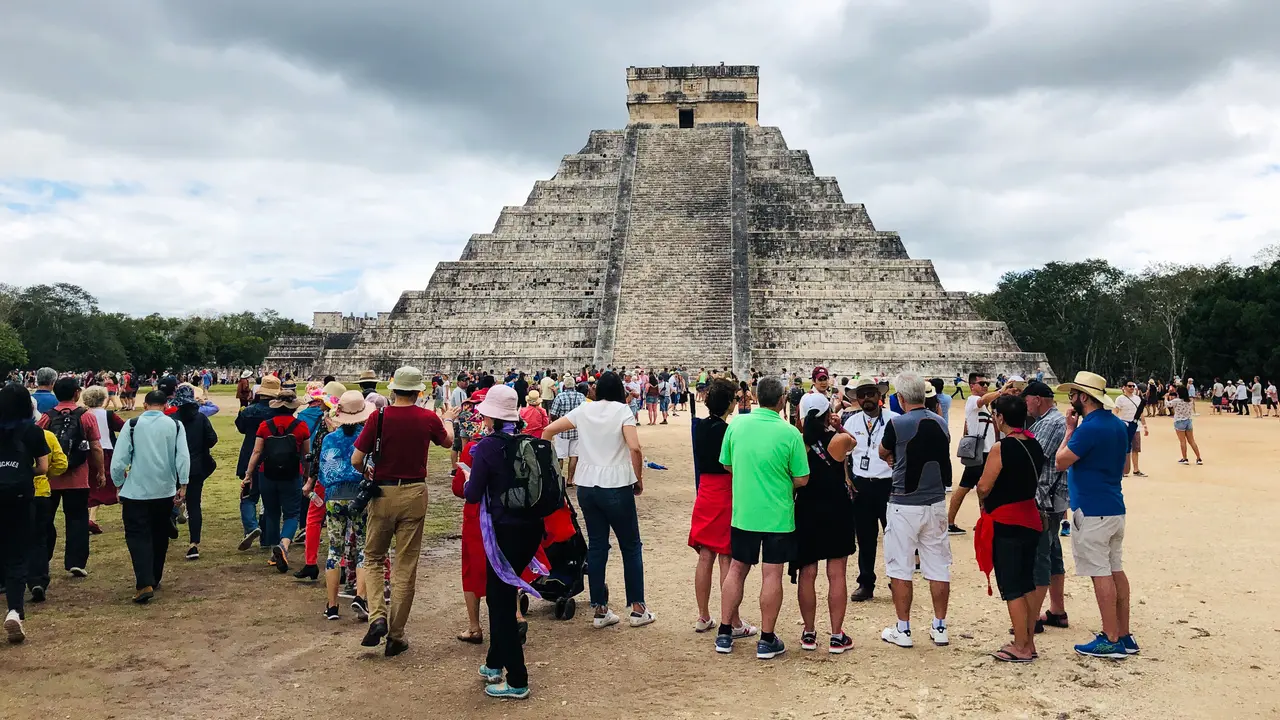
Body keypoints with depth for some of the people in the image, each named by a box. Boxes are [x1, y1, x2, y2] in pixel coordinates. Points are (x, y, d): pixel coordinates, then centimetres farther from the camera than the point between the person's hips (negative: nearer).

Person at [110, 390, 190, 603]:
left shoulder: (132, 425, -5)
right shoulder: (175, 425, -1)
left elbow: (118, 460, -7)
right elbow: (183, 457, -7)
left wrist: (119, 484, 8)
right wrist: (182, 485, 0)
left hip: (136, 490, -2)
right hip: (165, 491, 3)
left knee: (138, 536, -1)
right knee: (159, 536, 17)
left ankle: (144, 584, -15)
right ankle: (154, 579, 28)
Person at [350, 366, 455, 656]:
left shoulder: (379, 416, -10)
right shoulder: (429, 418, -5)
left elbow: (355, 460, -8)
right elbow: (448, 442, 18)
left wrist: (367, 473, 14)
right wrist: (448, 420, 38)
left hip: (382, 492, 0)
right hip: (414, 494, 1)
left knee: (373, 557, 18)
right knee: (405, 567, 7)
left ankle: (377, 616, -1)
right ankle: (396, 637, 13)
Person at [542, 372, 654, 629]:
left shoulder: (584, 410, 7)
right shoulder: (622, 410, -5)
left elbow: (548, 430, 5)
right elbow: (634, 448, -17)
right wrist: (639, 479, -4)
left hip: (587, 486, 4)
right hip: (616, 485, -4)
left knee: (596, 546, 12)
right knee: (630, 546, 8)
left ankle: (600, 610, 16)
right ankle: (638, 608, 13)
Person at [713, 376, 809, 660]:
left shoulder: (737, 424, -5)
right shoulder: (789, 433, -14)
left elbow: (727, 464, 7)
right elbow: (801, 480, -9)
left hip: (742, 512, 3)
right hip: (777, 516, -3)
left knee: (737, 569, 14)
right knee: (772, 574, 5)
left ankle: (724, 634, 20)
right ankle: (767, 640, 12)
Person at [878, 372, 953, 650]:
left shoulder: (897, 425, -13)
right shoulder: (941, 424, 3)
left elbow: (883, 454, 5)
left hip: (904, 505, -5)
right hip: (936, 503, 5)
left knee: (900, 568, 4)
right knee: (938, 566, 11)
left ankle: (903, 630, 9)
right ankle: (940, 628, 19)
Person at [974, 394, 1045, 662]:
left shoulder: (1000, 449, -17)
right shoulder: (1035, 446, 5)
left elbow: (983, 487, -18)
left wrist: (984, 502, 6)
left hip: (1005, 523, -8)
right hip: (1030, 518, 8)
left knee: (1012, 589, -1)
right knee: (1027, 585, 15)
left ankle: (1020, 648, 5)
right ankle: (1029, 642, 22)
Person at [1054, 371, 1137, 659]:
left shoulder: (1089, 428, -18)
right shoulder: (1118, 425, 11)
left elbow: (1061, 461, -12)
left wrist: (1070, 430, -3)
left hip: (1091, 511, -9)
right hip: (1115, 507, 9)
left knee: (1100, 573, -4)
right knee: (1116, 570, 13)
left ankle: (1111, 640, -1)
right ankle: (1124, 636, 18)